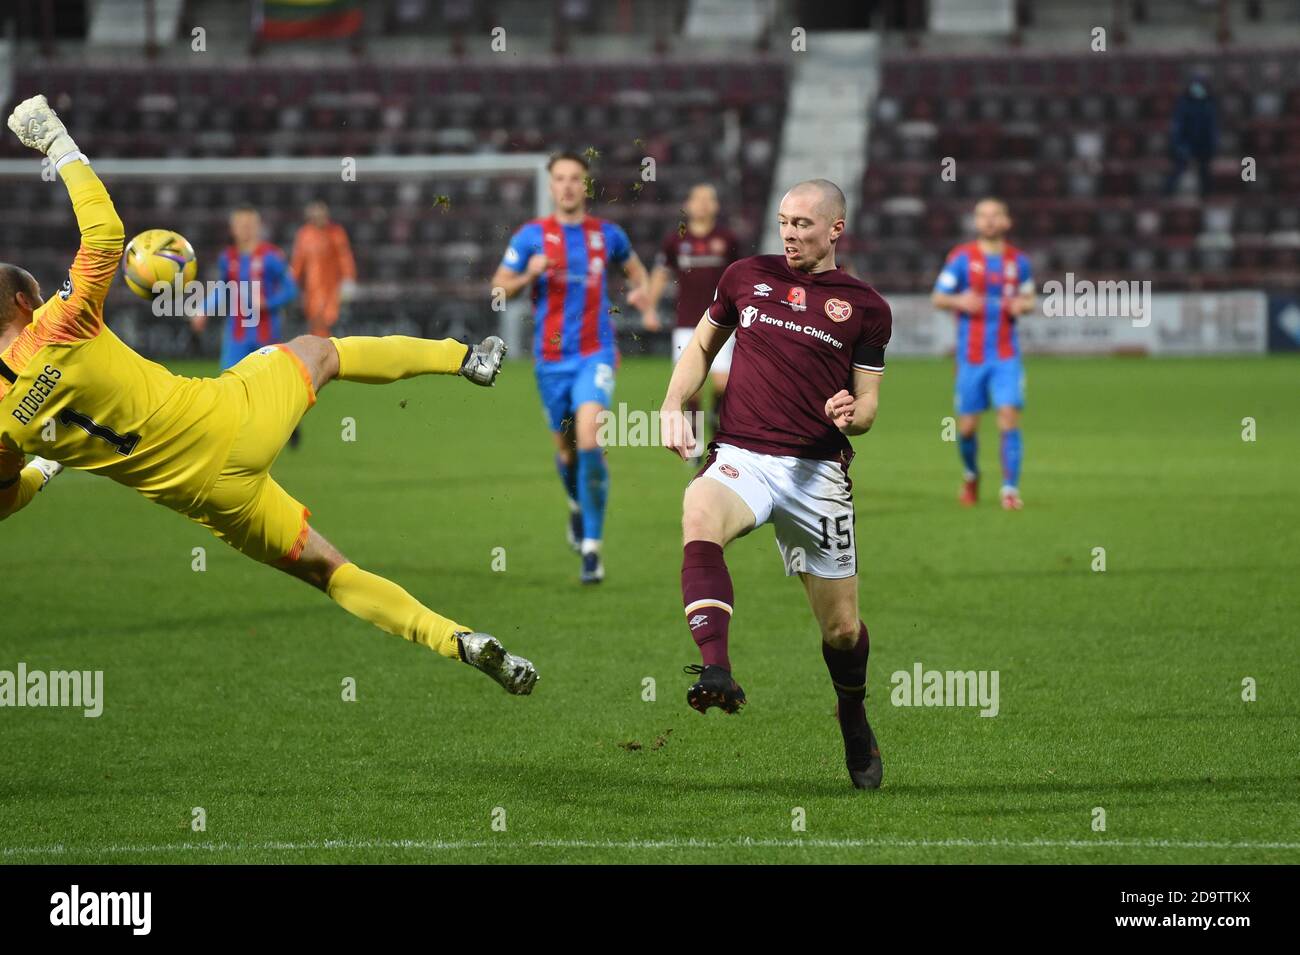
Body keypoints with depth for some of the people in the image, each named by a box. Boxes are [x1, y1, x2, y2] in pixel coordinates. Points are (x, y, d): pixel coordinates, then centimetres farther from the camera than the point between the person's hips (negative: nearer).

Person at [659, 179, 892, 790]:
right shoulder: (746, 277, 10)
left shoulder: (865, 308, 6)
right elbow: (703, 345, 23)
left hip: (818, 472, 0)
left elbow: (868, 404, 10)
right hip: (741, 457, 0)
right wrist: (673, 407, 8)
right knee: (699, 513, -36)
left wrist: (853, 415, -13)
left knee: (842, 630, 3)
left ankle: (853, 717, 36)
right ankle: (716, 673, -49)